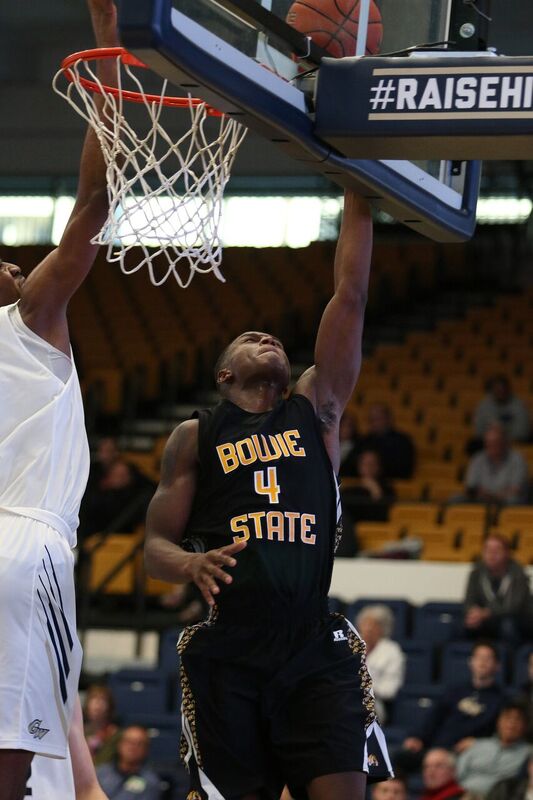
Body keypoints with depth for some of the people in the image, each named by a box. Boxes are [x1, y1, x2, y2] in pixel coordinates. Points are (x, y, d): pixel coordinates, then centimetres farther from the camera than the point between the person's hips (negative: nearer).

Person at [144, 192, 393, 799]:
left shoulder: (315, 409, 16)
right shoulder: (195, 437, 13)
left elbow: (350, 296, 10)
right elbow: (154, 548, 9)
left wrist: (357, 200, 6)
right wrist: (191, 564, -14)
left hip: (317, 654, 1)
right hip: (227, 654, -1)